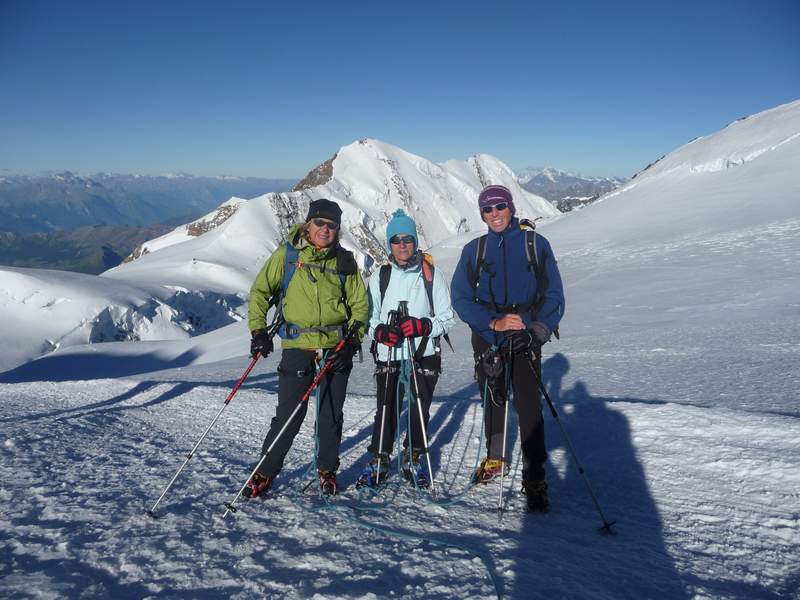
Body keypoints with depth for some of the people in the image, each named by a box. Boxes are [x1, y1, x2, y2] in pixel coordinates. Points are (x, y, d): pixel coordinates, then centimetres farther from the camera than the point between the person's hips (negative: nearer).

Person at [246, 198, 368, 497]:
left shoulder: (344, 261, 5)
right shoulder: (287, 254, 0)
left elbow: (360, 303, 9)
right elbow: (260, 291, 3)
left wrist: (352, 341, -3)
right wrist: (258, 331, -7)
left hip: (336, 347, 2)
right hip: (298, 346, -2)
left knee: (331, 415, 10)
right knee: (289, 415, -4)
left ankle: (327, 470, 30)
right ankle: (264, 472, 14)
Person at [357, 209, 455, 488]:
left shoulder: (432, 275, 1)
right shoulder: (379, 278, 6)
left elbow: (447, 317, 0)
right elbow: (368, 317, 9)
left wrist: (422, 326, -17)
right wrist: (379, 331, -12)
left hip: (424, 355, -1)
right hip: (388, 355, 1)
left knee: (420, 410, 7)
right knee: (386, 410, 2)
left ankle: (414, 459, 27)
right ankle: (379, 460, 20)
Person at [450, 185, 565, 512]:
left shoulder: (535, 244, -1)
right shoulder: (474, 250, 5)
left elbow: (553, 295, -1)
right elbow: (461, 298, -2)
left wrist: (539, 331, -17)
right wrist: (494, 322, -17)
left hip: (525, 338, -3)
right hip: (487, 337, 3)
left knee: (529, 407, -11)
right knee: (492, 400, 15)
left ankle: (535, 479, 0)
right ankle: (495, 459, 37)